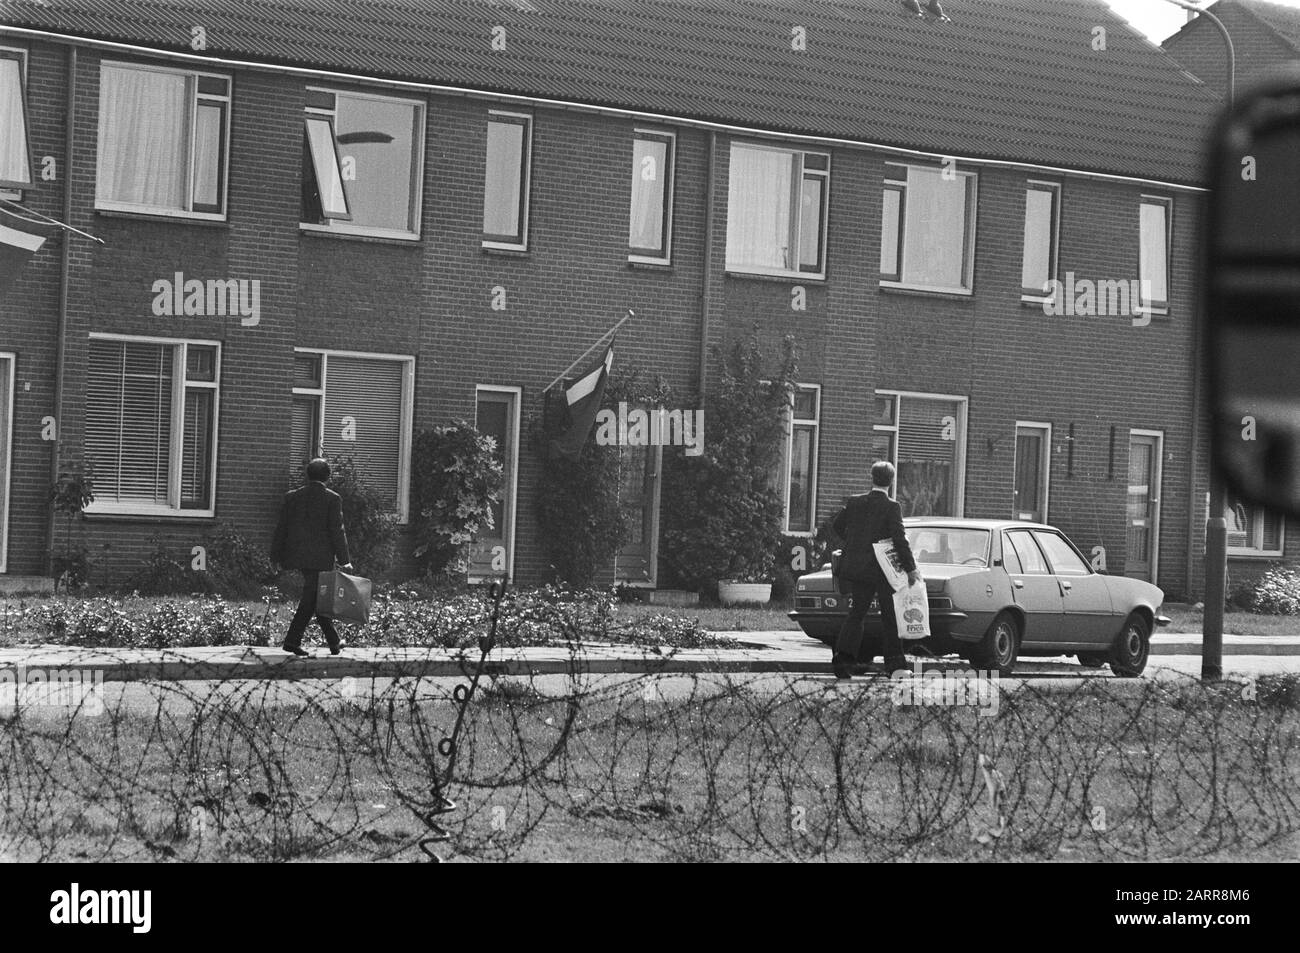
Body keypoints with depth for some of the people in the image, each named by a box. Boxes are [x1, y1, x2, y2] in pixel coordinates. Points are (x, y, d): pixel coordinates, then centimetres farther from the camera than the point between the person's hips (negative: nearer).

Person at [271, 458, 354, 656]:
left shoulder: (292, 496, 5)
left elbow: (282, 528, 6)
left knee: (318, 597, 14)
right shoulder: (333, 499, -6)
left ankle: (334, 642, 21)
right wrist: (344, 560, -5)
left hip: (298, 556, 5)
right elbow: (336, 531, -9)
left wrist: (277, 556, 12)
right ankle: (292, 640, -10)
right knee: (311, 599, -1)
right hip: (321, 557, -5)